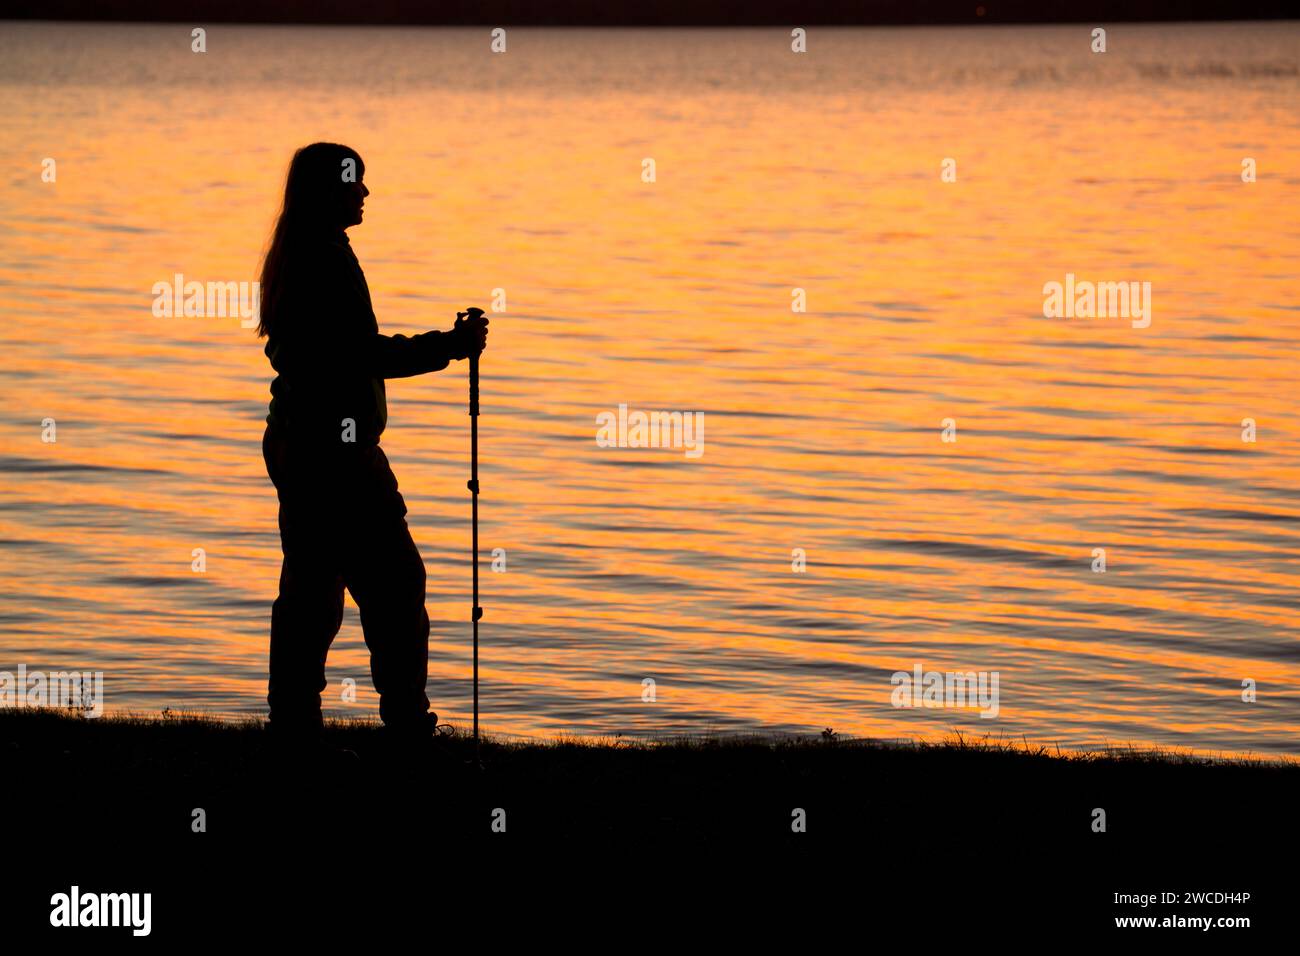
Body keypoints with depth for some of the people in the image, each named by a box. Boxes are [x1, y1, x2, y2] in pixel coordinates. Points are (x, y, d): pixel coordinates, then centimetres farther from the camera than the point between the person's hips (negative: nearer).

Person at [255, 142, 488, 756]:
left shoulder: (293, 257, 16)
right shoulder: (325, 260, -16)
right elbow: (359, 354, -20)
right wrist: (451, 346, -15)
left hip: (296, 444, 10)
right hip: (334, 445, -10)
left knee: (310, 586, 11)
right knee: (392, 579, -6)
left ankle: (292, 727, 11)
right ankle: (405, 722, -6)